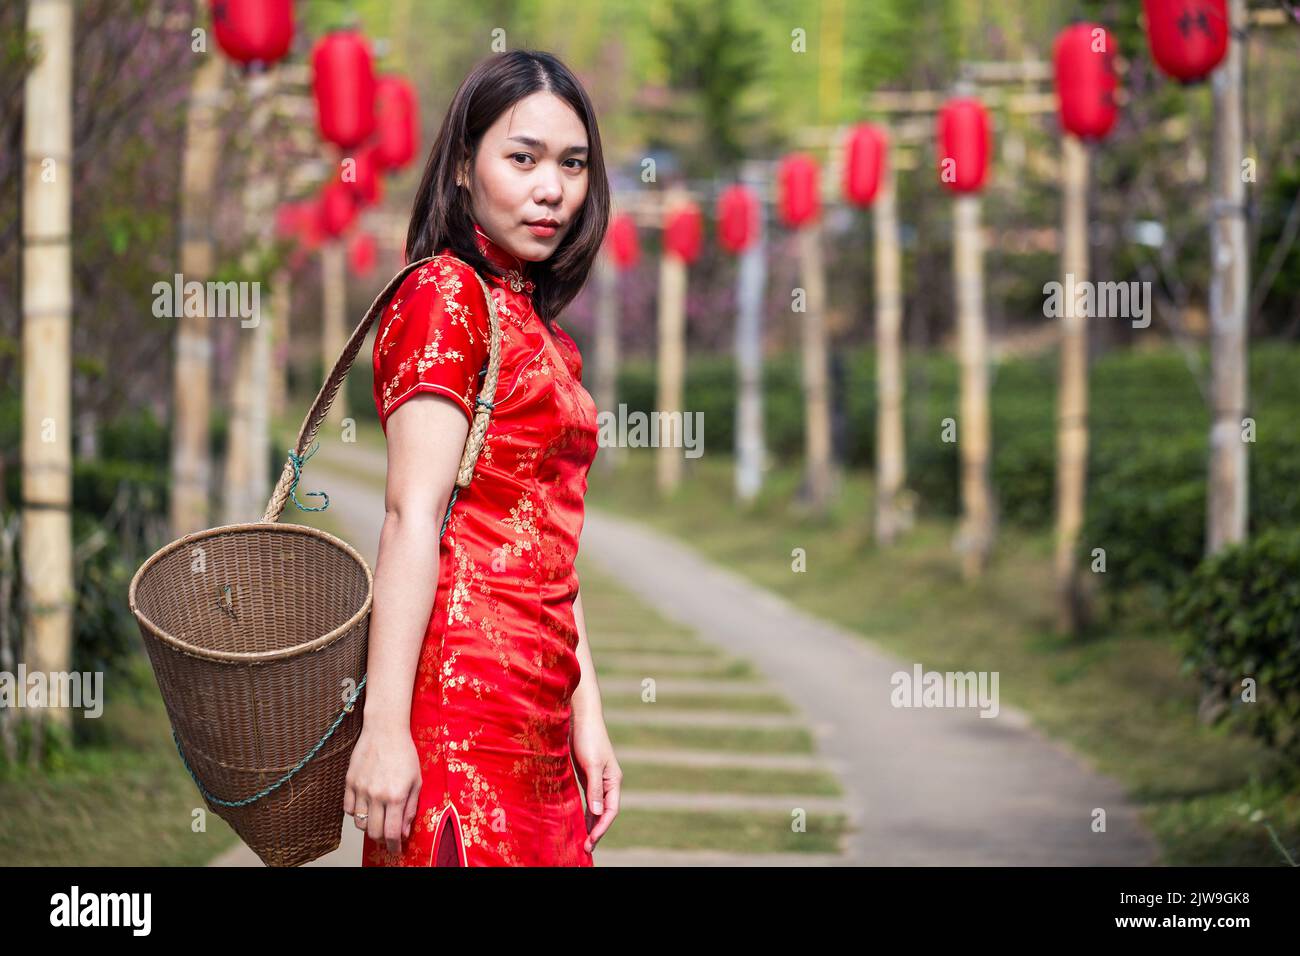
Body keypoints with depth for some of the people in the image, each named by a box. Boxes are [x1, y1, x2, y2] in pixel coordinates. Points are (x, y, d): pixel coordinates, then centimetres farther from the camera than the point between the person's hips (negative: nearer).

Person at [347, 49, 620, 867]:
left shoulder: (539, 330, 21)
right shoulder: (446, 292, -5)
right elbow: (413, 517, -14)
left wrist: (587, 716, 15)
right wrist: (385, 728, -20)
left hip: (539, 700, 8)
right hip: (465, 681, -8)